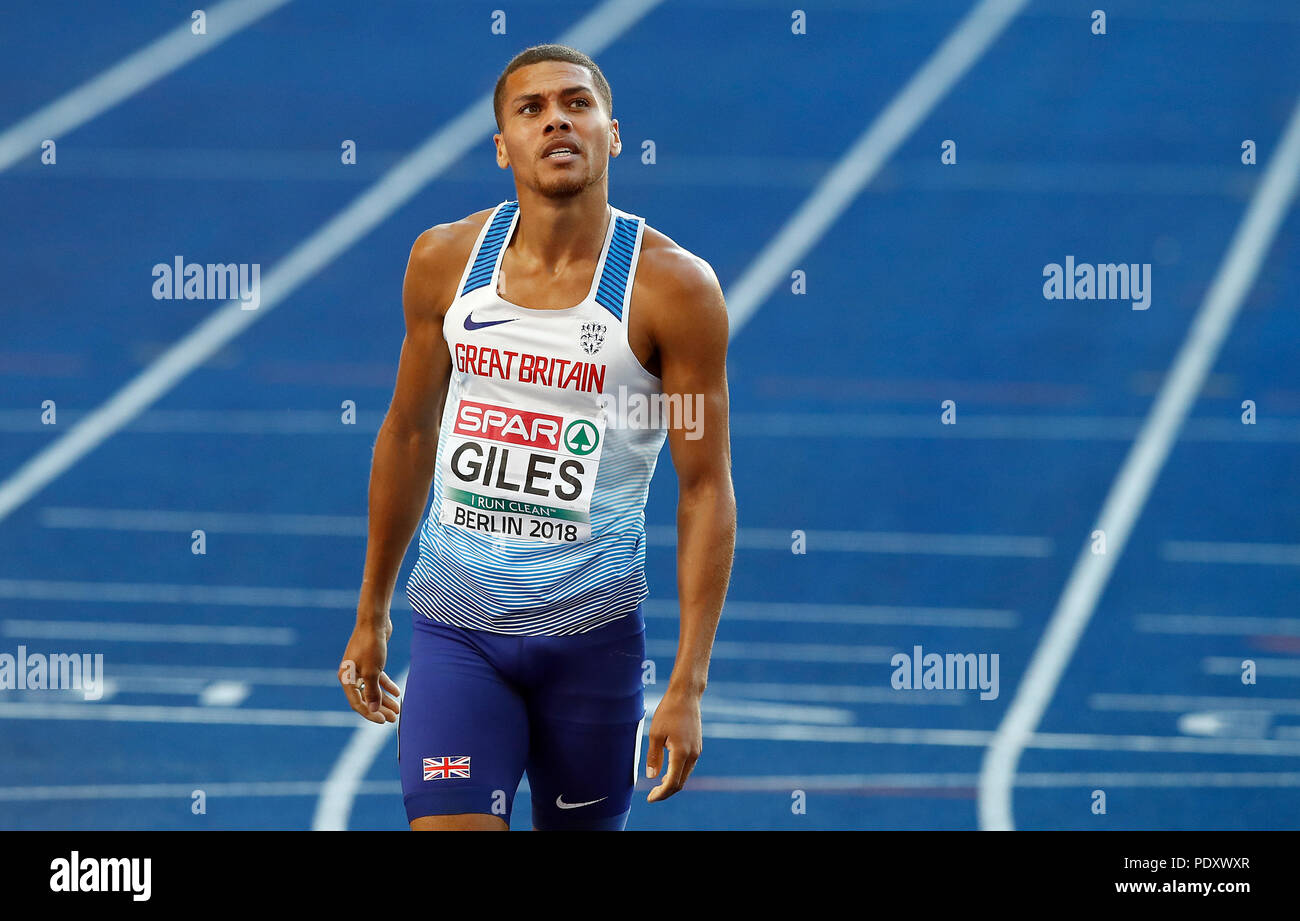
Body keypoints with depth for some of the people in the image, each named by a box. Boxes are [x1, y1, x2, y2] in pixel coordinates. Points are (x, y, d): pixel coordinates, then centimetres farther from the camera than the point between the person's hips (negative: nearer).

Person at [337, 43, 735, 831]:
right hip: (455, 629, 2)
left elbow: (706, 487, -8)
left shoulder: (673, 287, -10)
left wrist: (689, 684, -13)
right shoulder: (446, 261, 1)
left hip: (594, 638, -2)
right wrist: (371, 612, 18)